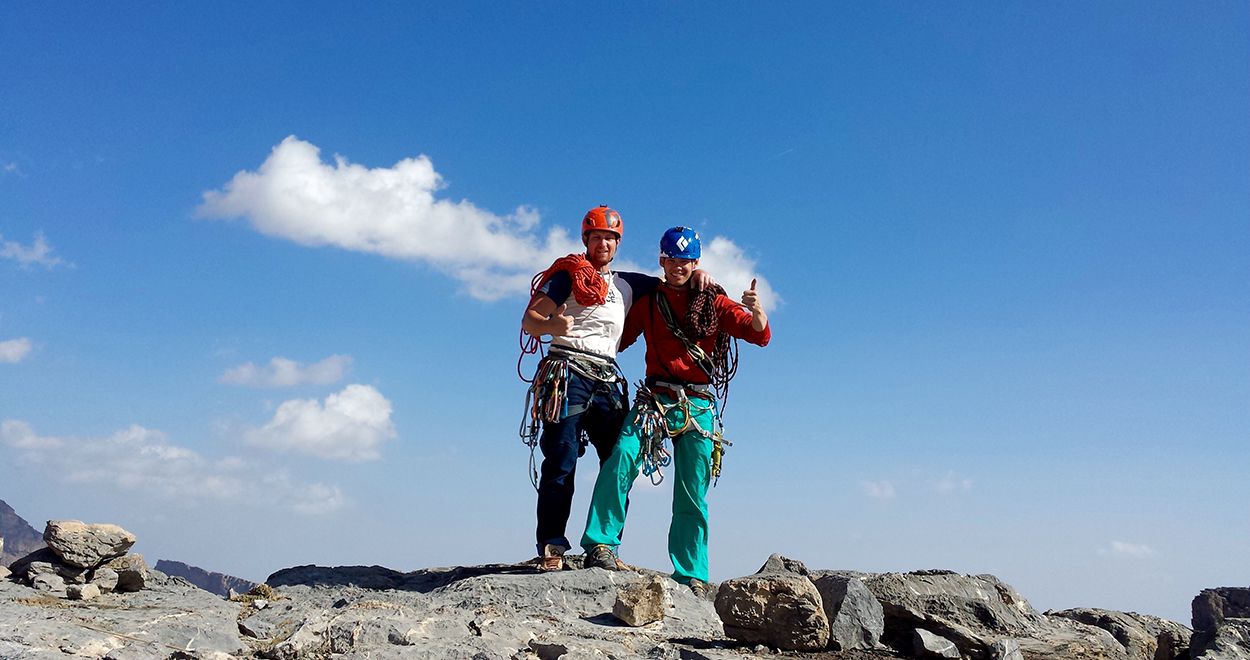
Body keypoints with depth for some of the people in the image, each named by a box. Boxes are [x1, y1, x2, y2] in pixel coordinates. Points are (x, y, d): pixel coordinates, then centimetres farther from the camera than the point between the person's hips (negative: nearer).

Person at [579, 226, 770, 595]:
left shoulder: (714, 303, 10)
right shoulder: (648, 302, 14)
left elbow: (761, 336, 1)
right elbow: (618, 338, 23)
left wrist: (756, 310, -20)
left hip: (699, 407, 0)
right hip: (655, 398, 0)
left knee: (692, 497, 1)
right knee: (621, 459, -25)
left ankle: (692, 576, 7)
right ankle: (600, 545, -23)